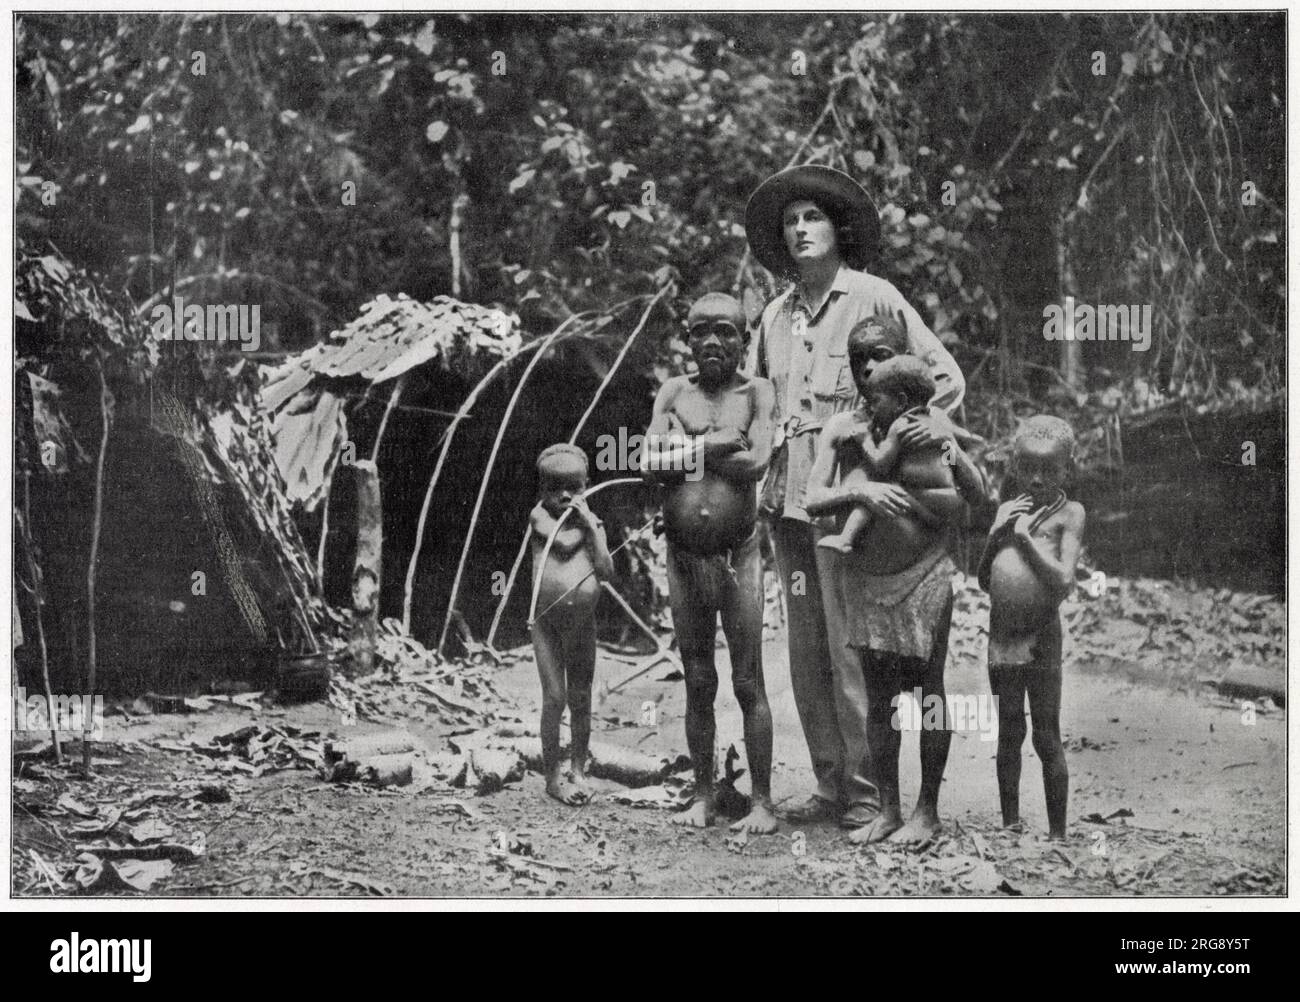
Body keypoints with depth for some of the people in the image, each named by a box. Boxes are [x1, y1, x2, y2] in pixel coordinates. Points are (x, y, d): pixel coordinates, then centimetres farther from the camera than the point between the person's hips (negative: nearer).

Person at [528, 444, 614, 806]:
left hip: (583, 621, 3)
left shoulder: (592, 524, 3)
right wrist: (576, 520, -6)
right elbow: (564, 542, -20)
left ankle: (578, 770, 21)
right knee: (554, 697, -3)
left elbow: (606, 571, -8)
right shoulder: (539, 516, -4)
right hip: (547, 620, -2)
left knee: (580, 698, 9)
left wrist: (590, 524, -12)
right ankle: (552, 776, 7)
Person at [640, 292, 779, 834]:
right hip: (684, 555, 3)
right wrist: (713, 445, -12)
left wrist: (687, 448, -9)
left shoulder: (757, 392, 0)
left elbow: (756, 463, -16)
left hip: (737, 552, -3)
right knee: (697, 682, 10)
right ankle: (703, 795, 18)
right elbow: (649, 462, -4)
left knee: (748, 683, -1)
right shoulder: (674, 391, 9)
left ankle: (762, 801, 5)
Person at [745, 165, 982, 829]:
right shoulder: (775, 316, 15)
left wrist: (934, 418, -15)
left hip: (853, 497, -5)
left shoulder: (874, 298, 1)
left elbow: (945, 373, 3)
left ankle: (867, 792, 1)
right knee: (806, 653, 8)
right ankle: (830, 787, 16)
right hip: (788, 499, 6)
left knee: (850, 650, -7)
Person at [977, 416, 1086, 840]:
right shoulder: (1008, 511, 10)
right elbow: (984, 581, 10)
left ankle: (1057, 834, 9)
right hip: (1001, 635, 5)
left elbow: (1064, 580, -14)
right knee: (1008, 733, 13)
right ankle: (1010, 825, 23)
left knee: (1046, 737, 1)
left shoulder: (1068, 513, -4)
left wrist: (1025, 536, -11)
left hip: (1041, 637, -5)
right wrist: (998, 535, -4)